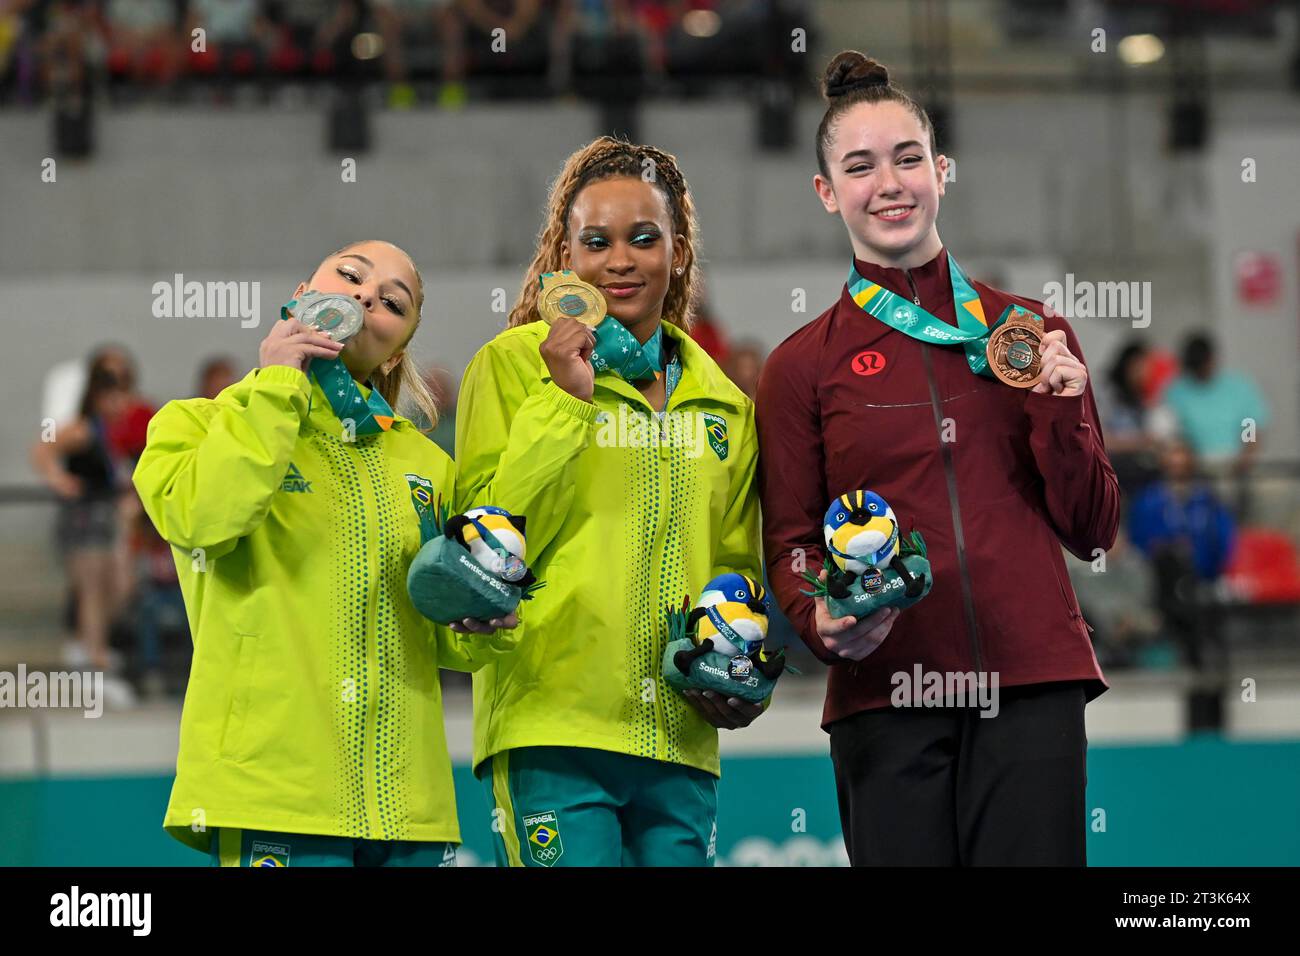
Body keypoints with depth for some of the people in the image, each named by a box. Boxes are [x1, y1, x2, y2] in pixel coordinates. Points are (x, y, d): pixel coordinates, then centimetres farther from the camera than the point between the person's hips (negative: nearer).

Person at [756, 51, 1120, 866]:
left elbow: (1092, 531, 12)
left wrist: (1058, 411, -4)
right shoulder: (803, 367, 8)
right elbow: (789, 544, 9)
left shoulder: (1026, 332, 12)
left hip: (1032, 686, 1)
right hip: (884, 699, -1)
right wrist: (824, 621, -12)